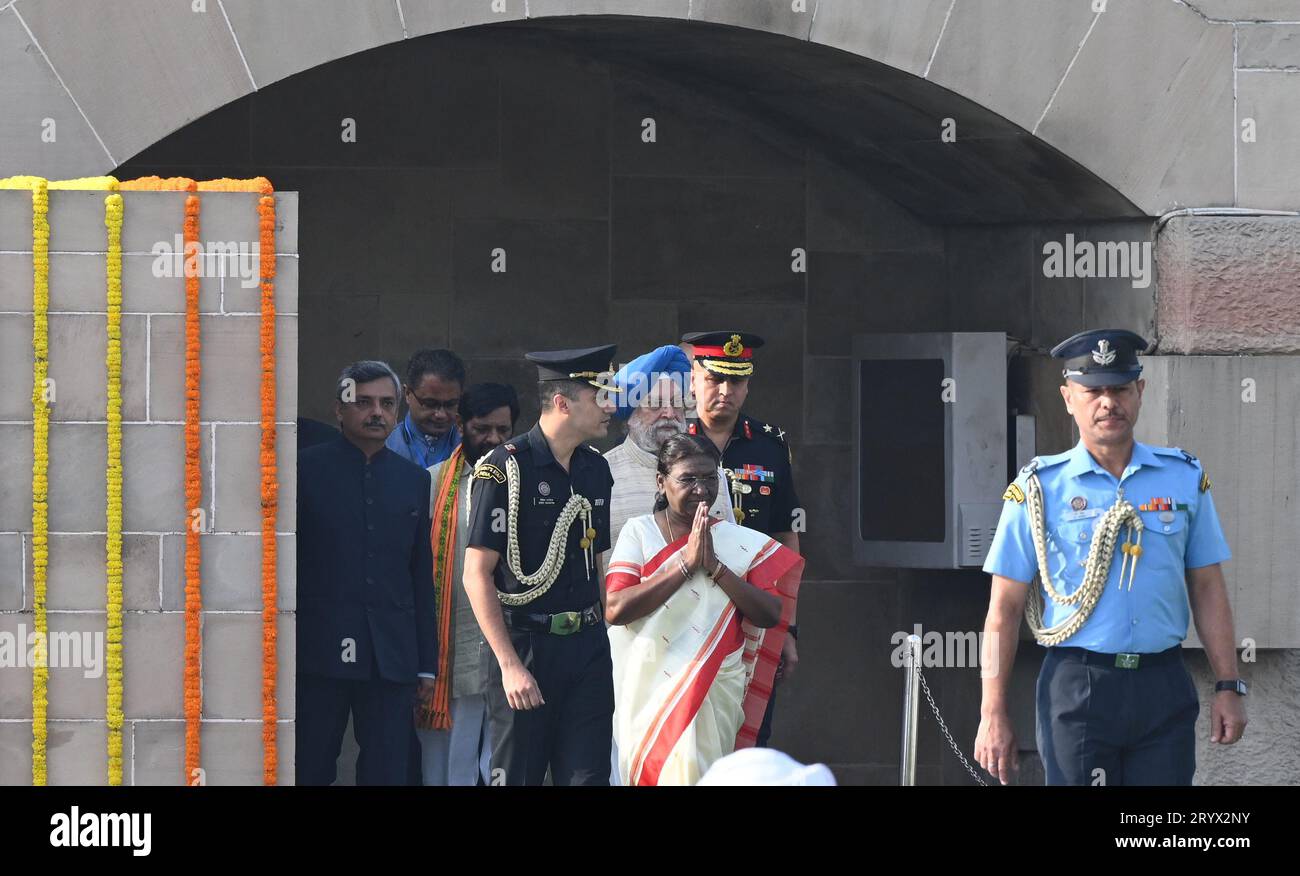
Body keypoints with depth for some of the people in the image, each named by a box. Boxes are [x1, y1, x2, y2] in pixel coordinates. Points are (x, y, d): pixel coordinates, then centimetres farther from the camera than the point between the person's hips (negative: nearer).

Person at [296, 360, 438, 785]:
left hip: (391, 656, 3)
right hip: (319, 654, -3)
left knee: (387, 773, 1)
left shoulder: (414, 480, 14)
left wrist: (426, 662, 11)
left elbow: (421, 575, 15)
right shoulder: (306, 469, 2)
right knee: (309, 771, 1)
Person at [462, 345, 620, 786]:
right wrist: (510, 664, -17)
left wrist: (605, 637, 12)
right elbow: (477, 574, -12)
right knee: (517, 775, 1)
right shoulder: (505, 468, -10)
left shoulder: (596, 468, 11)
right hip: (526, 649, -6)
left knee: (588, 775, 3)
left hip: (589, 649, 6)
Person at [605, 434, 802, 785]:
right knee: (650, 770, 7)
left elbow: (770, 615, -7)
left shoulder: (742, 543, 2)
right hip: (649, 688, 0)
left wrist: (715, 566, -16)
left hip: (715, 689, 0)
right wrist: (686, 564, -17)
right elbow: (615, 609, -14)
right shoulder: (639, 532, -2)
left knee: (696, 772, -4)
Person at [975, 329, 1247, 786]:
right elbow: (1004, 610, 0)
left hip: (1164, 688, 2)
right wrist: (993, 714, -5)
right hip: (1077, 688, -2)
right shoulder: (1038, 488, 1)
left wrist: (1228, 686, 6)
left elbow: (1207, 588, 13)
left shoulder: (1184, 477, 9)